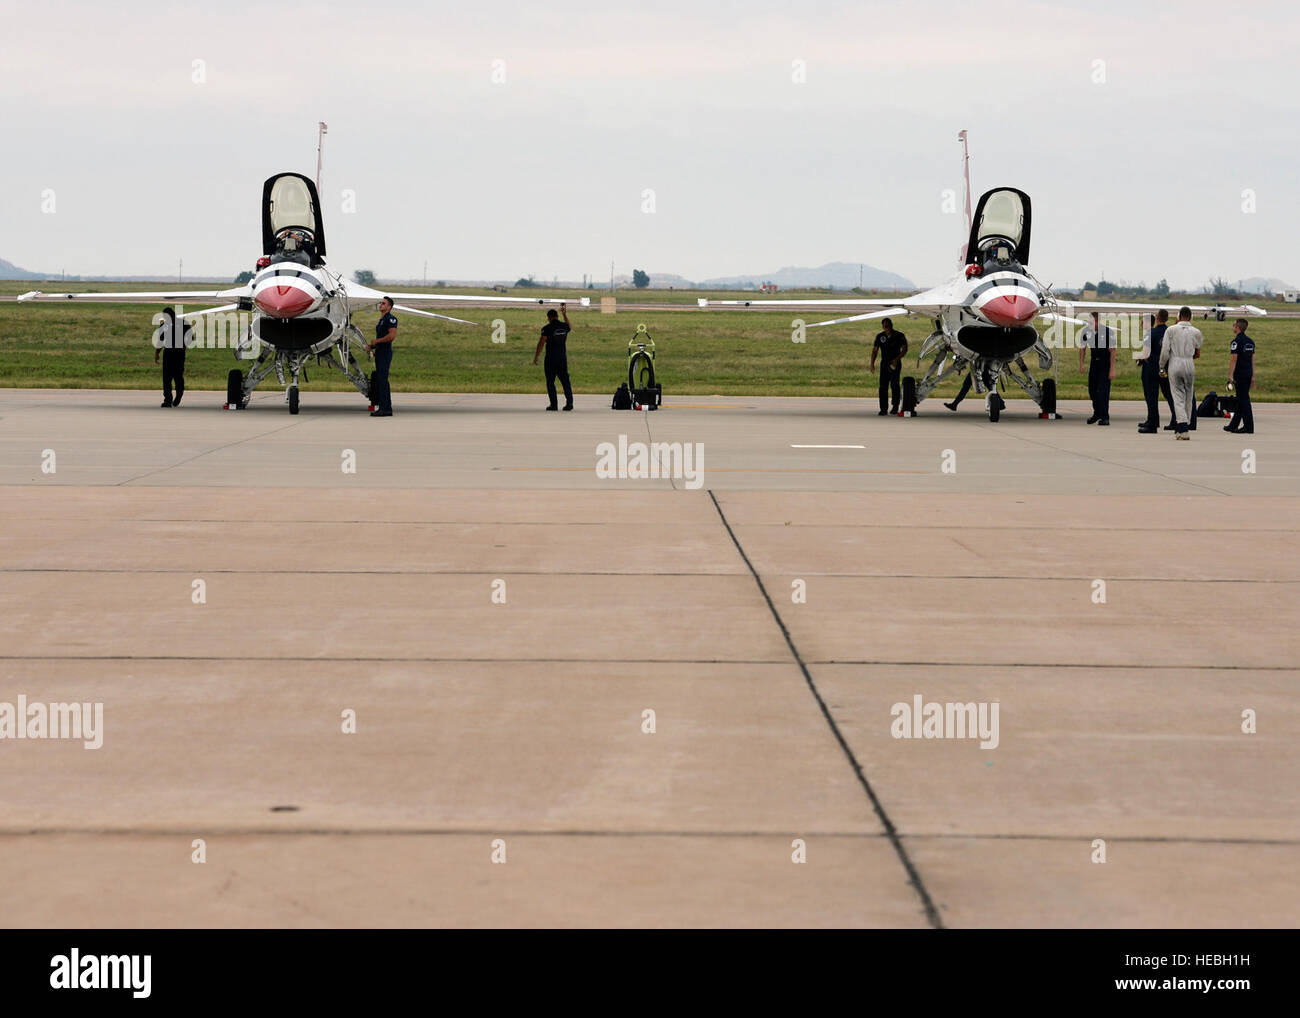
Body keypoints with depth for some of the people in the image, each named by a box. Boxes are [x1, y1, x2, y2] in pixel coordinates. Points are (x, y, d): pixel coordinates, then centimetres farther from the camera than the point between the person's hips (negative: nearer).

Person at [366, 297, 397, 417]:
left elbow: (392, 335, -21)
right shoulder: (381, 320, 22)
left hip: (385, 352, -10)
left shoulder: (390, 319, -9)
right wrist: (371, 346, 11)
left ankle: (386, 409, -14)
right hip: (379, 353, 10)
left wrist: (377, 341, -12)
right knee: (379, 380, 9)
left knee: (382, 380, -13)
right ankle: (382, 407, 11)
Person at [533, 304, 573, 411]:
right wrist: (565, 314, 37)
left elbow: (541, 343, -12)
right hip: (563, 358, 5)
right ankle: (569, 402, 1)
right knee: (565, 380, 8)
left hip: (551, 358, -5)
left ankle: (554, 404, -2)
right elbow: (570, 328, 31)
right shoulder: (564, 326, 5)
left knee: (550, 382, 2)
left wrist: (536, 357, -3)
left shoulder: (547, 328, -10)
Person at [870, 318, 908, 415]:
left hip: (895, 364, -3)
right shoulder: (880, 337, 5)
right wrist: (872, 364, -1)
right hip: (884, 363, 3)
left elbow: (904, 349, -6)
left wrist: (897, 359, -21)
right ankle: (883, 409, -5)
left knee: (895, 386, -6)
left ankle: (895, 407, 7)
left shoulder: (899, 336, -4)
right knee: (883, 387, -6)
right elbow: (875, 350, 8)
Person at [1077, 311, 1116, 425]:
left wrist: (1112, 370, -17)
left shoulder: (1108, 331, -19)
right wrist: (1081, 364, 0)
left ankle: (1105, 417, -3)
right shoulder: (1087, 331, -7)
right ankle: (1097, 413, 32)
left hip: (1105, 363, -5)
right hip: (1094, 362, 5)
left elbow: (1113, 351, -15)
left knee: (1103, 390, -11)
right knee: (1092, 390, 11)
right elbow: (1082, 348, 7)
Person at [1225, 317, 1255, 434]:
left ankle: (1249, 427, -8)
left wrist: (1230, 375, -15)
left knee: (1244, 399, -6)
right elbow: (1253, 359, 15)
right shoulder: (1250, 341, 13)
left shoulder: (1236, 341, -12)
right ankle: (1233, 425, 22)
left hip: (1240, 374, -8)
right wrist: (1253, 376, 17)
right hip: (1248, 374, 8)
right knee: (1240, 399, 14)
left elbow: (1233, 359, -16)